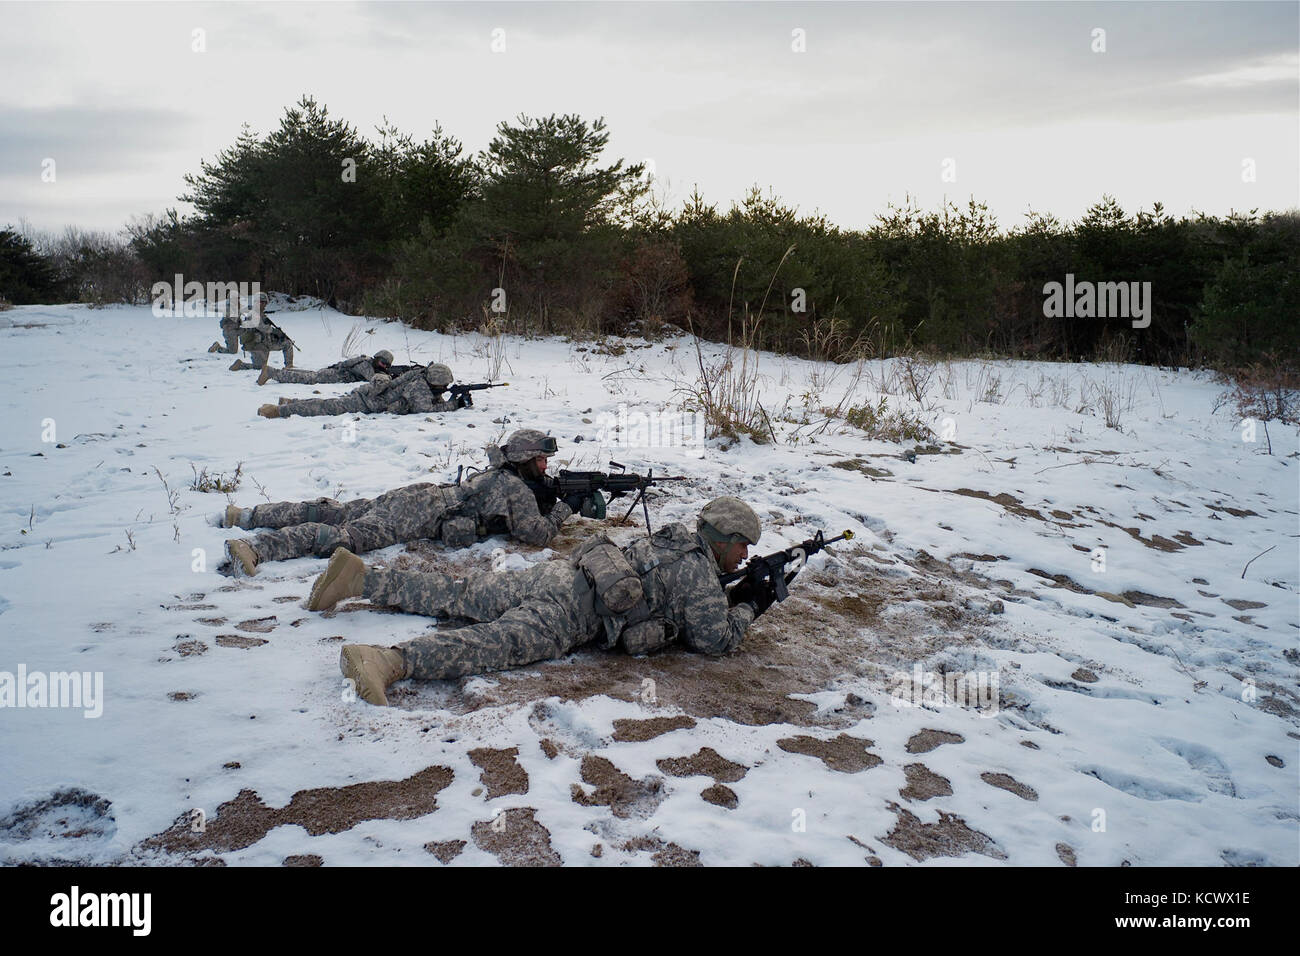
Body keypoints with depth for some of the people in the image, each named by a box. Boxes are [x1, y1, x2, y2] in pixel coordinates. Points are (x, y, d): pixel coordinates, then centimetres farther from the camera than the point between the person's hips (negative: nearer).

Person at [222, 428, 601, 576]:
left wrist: (552, 502, 18)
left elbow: (529, 506, 35)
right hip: (419, 516, -9)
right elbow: (537, 533, -13)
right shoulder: (514, 486, -9)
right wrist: (566, 507, -1)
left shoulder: (501, 473, 20)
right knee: (346, 536, -23)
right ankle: (254, 547, -36)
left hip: (413, 496, 9)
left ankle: (248, 514, 15)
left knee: (331, 512, 11)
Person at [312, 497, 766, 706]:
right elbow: (716, 639, -3)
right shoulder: (699, 572, -2)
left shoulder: (675, 541, 24)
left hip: (553, 573, 9)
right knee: (497, 643, -27)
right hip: (567, 609, -9)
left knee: (453, 596, 12)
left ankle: (358, 576, 10)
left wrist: (730, 597, 31)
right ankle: (387, 661, -48)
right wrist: (747, 608, 15)